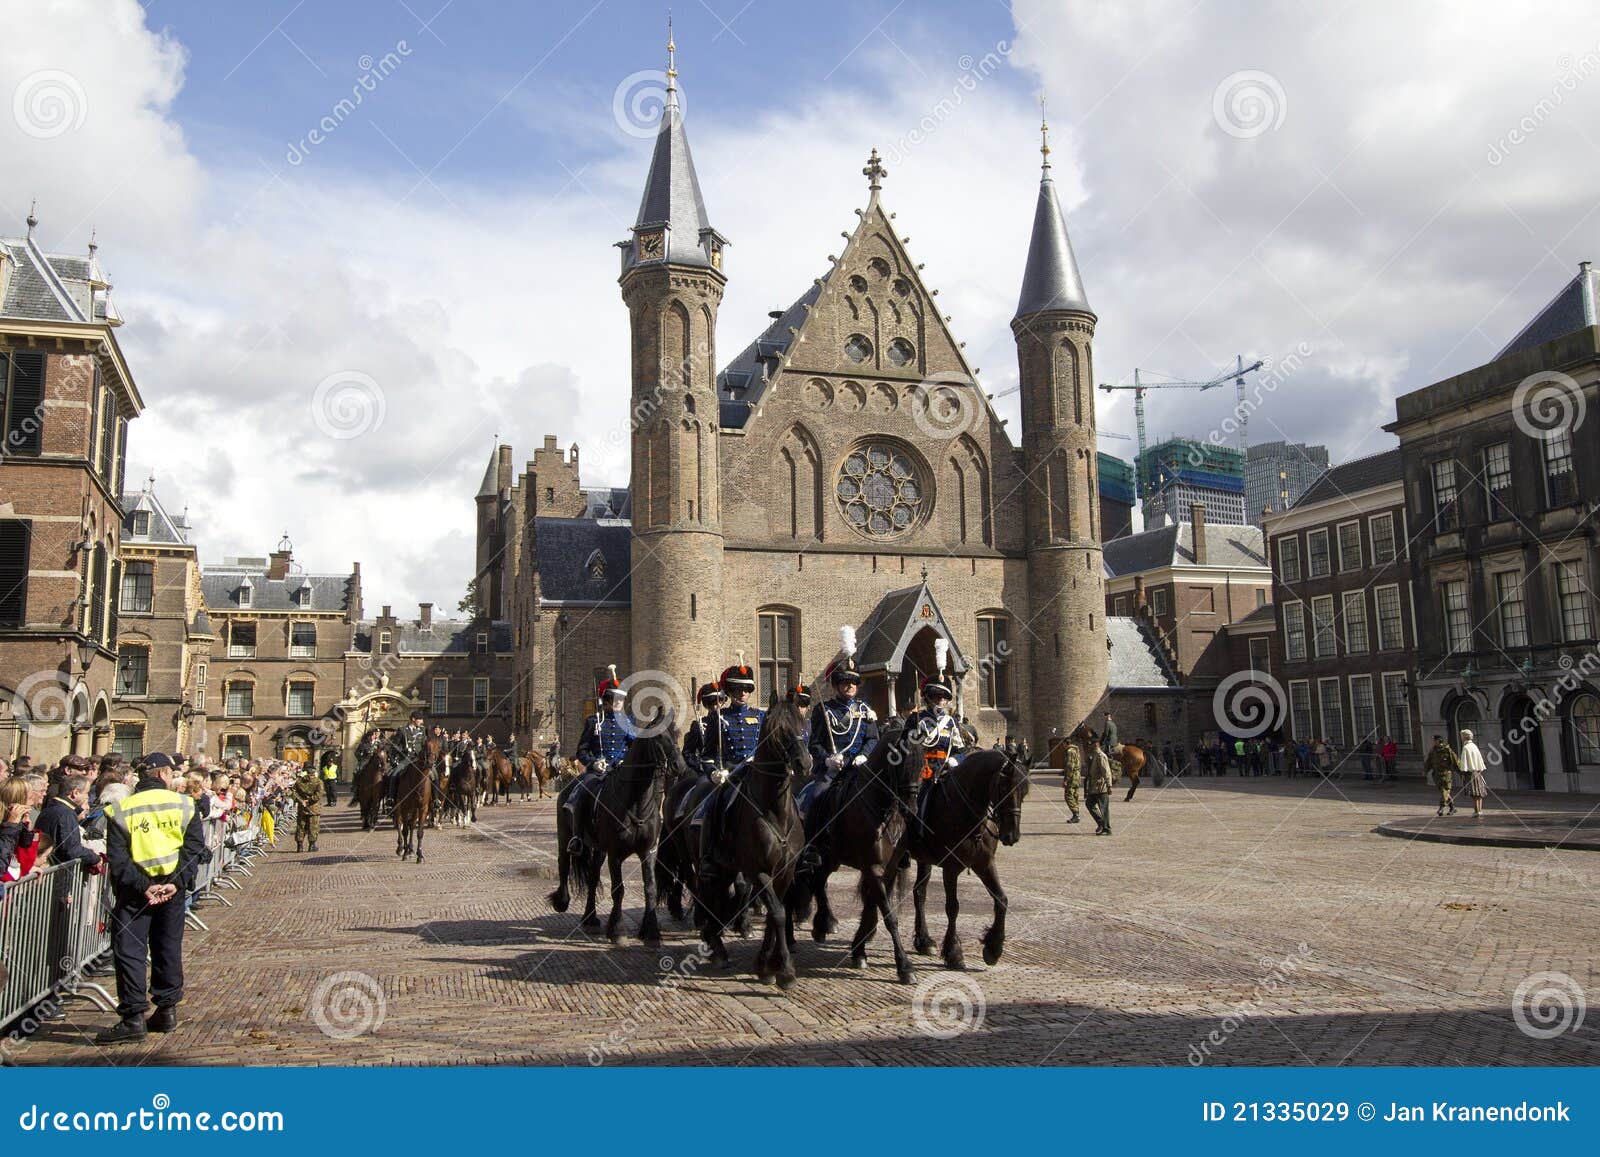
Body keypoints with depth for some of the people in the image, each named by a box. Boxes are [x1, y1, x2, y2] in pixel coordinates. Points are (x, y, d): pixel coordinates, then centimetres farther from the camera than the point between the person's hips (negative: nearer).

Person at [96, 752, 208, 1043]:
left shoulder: (121, 811, -2)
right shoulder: (184, 805, 0)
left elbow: (117, 858, -10)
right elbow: (195, 846, -8)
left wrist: (142, 886, -12)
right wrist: (177, 882, -11)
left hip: (134, 889, -2)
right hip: (172, 887, 2)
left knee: (129, 949, 3)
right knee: (168, 948, 14)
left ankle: (134, 1017, -2)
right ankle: (167, 1009, 20)